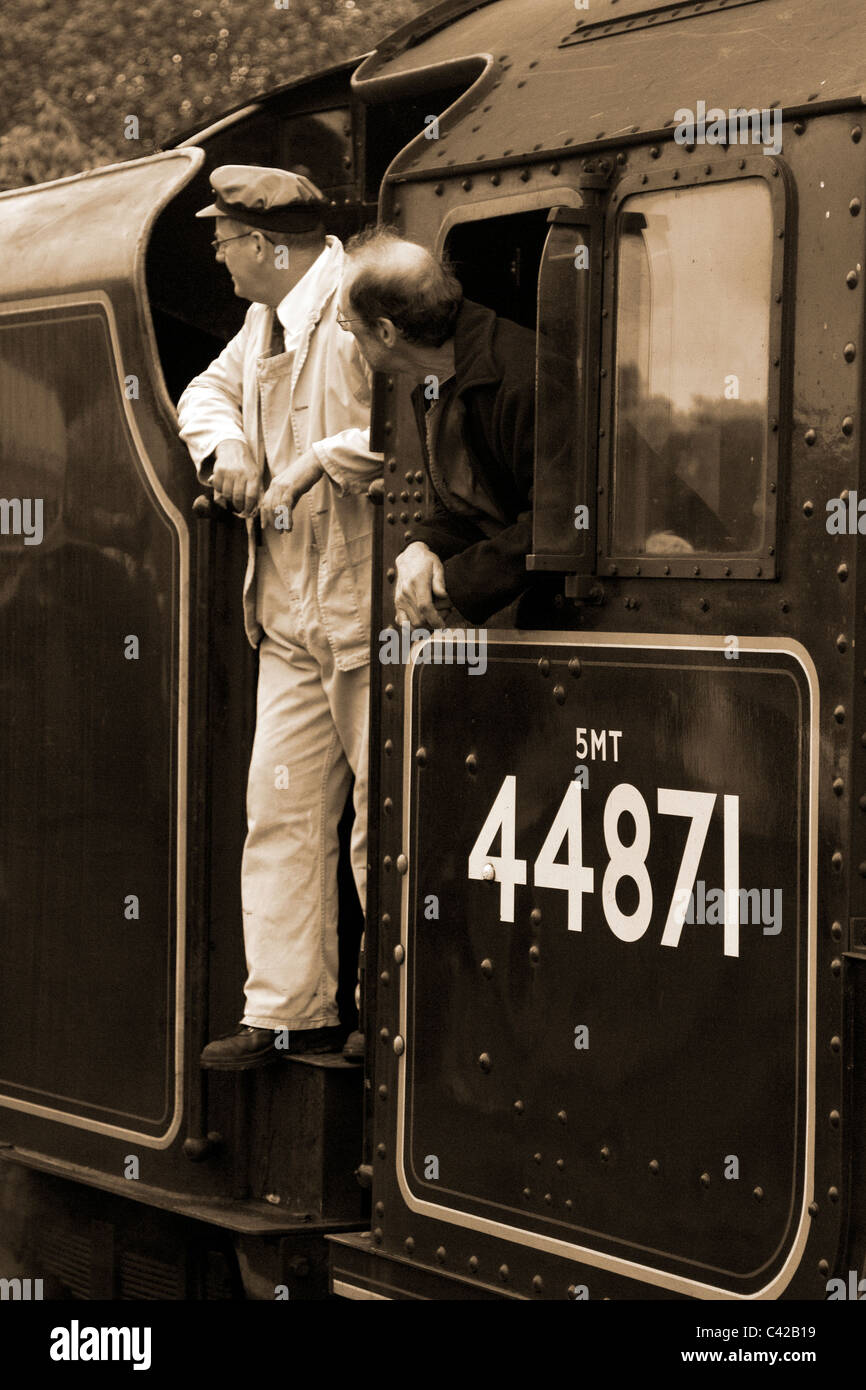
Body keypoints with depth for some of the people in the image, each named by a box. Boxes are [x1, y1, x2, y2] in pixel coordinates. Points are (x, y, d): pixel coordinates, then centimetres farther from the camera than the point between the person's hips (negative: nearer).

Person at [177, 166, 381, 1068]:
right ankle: (288, 1012, 16)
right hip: (291, 621, 9)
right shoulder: (268, 320, 15)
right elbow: (210, 391, 30)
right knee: (281, 811, 9)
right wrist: (226, 446, 7)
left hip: (371, 616, -9)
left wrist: (320, 459, -21)